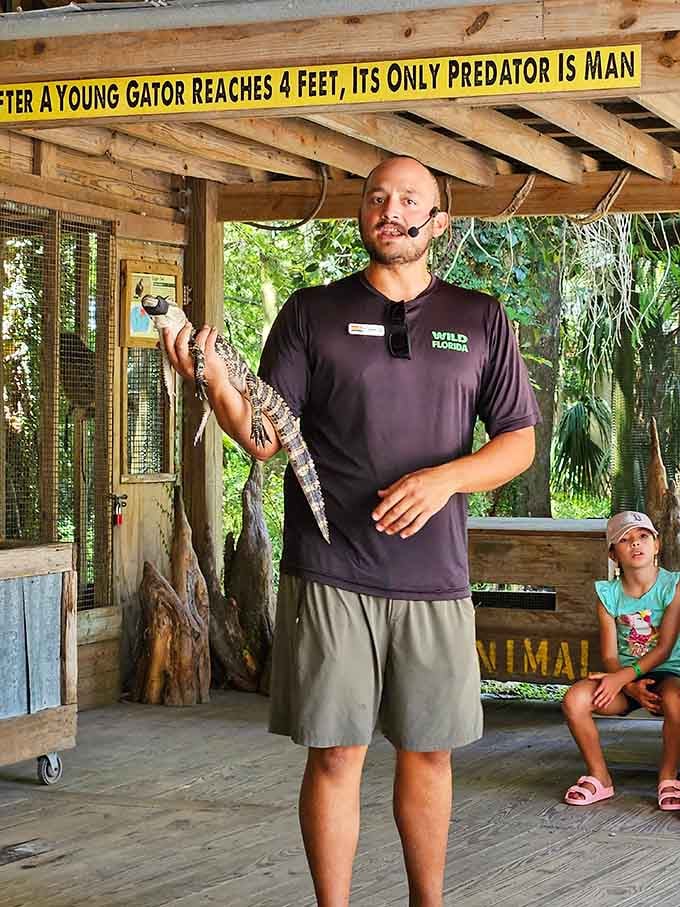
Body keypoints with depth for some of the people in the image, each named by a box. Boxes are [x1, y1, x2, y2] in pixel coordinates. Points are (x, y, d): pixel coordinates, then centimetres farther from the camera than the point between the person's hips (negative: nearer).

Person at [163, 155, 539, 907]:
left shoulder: (481, 320, 9)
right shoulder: (312, 313, 6)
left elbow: (518, 443, 8)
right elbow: (265, 437, 0)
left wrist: (445, 478, -11)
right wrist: (217, 383, -20)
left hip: (434, 575, 2)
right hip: (330, 575, -1)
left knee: (429, 754, 11)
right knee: (335, 755, 1)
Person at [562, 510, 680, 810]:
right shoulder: (609, 594, 2)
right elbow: (609, 656, -1)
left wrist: (622, 677, -23)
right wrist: (632, 688, -21)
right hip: (625, 679, 3)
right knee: (574, 699, -25)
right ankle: (599, 777, -4)